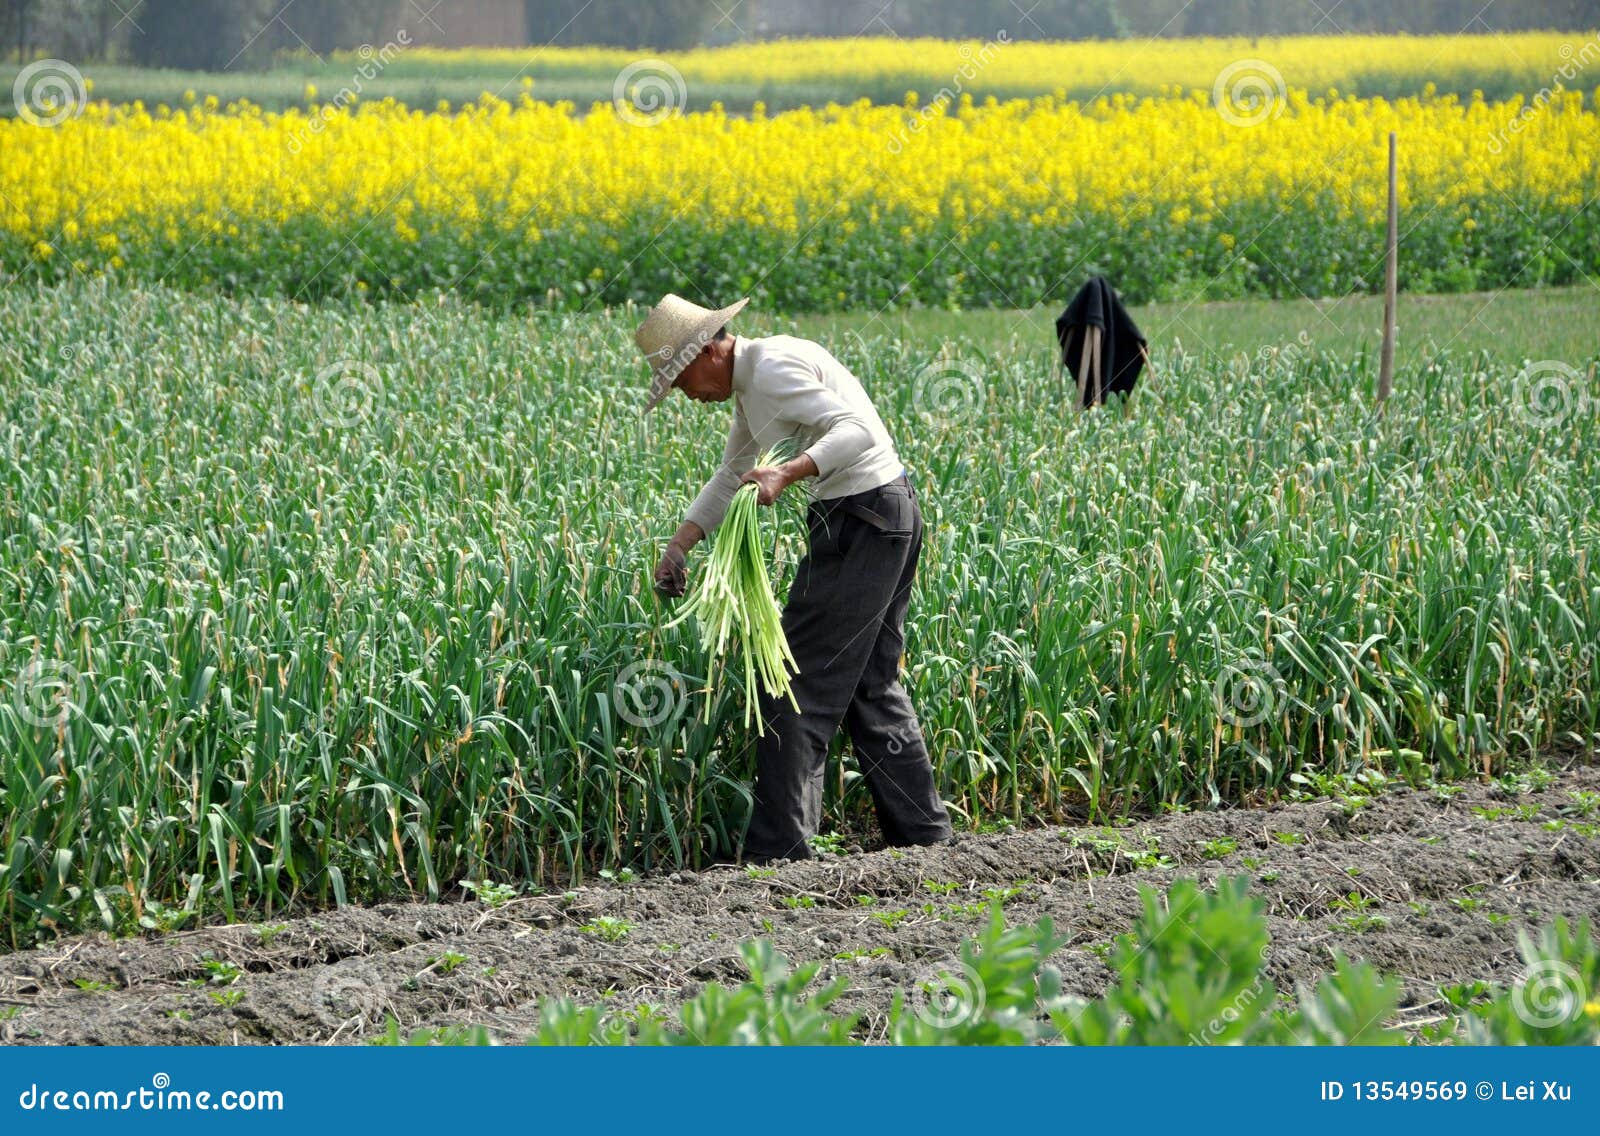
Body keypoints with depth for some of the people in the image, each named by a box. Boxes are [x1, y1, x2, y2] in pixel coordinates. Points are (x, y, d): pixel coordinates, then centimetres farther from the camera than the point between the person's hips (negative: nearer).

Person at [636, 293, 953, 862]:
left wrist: (786, 474, -39)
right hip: (892, 515, 10)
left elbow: (857, 430, -27)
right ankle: (921, 832, 19)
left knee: (799, 685, -7)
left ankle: (777, 851, -7)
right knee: (872, 686, 16)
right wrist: (678, 546, 18)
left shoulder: (774, 369, -16)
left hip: (861, 521, -10)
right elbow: (730, 477, 27)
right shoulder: (750, 384, 16)